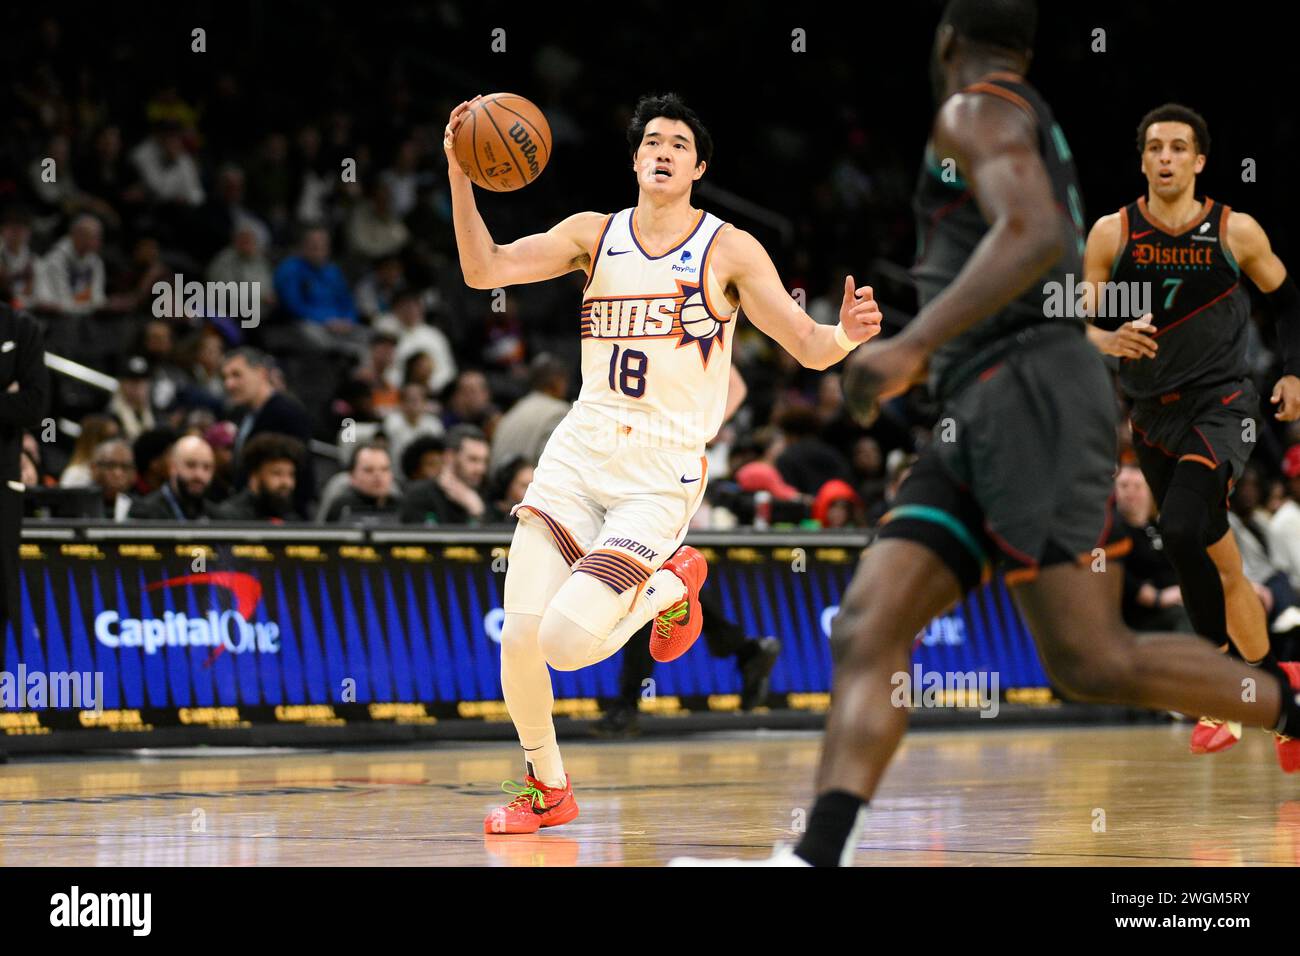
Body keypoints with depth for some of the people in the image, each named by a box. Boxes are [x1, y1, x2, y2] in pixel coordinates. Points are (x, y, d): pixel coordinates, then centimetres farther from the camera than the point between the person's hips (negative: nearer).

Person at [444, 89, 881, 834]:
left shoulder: (729, 250, -2)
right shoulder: (595, 235, 6)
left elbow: (809, 348, -6)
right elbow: (485, 270, -5)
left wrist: (846, 335, -29)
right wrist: (460, 174, -19)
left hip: (661, 475, -3)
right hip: (579, 452, 4)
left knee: (566, 640, -19)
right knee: (518, 638, -6)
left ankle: (672, 584, 12)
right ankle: (547, 791, 19)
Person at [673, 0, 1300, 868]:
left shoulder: (976, 111, -3)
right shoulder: (1036, 126, 26)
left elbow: (1034, 235, -20)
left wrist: (915, 344, -25)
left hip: (1031, 398, -10)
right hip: (982, 417, 10)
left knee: (1091, 662, -14)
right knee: (866, 628, -5)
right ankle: (817, 859, -18)